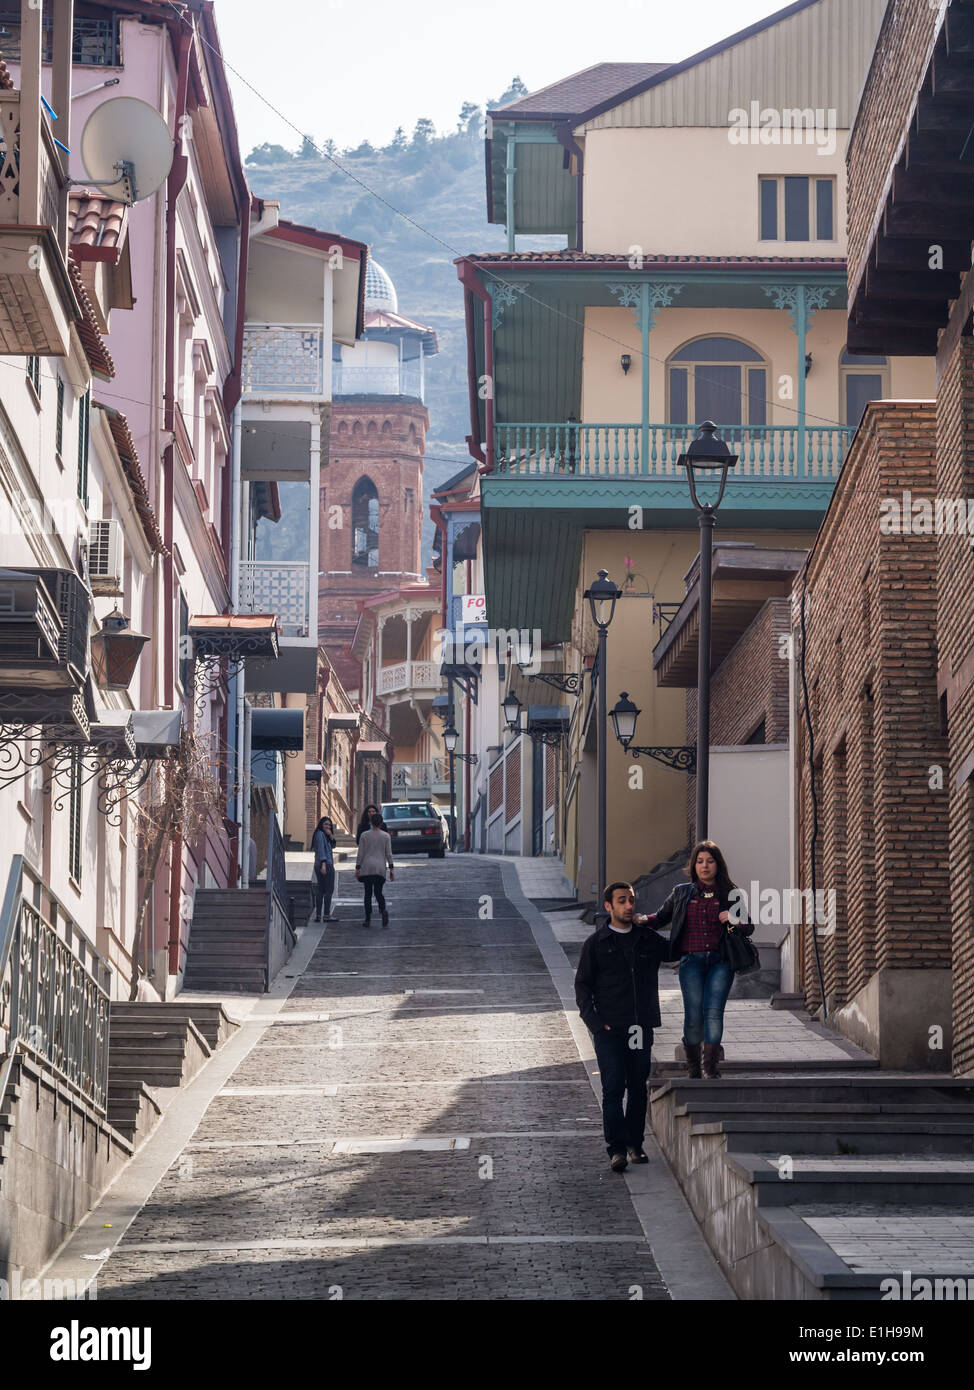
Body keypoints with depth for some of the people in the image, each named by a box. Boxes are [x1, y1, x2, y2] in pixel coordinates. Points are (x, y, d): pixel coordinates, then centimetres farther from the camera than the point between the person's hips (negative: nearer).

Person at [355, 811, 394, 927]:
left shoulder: (364, 835, 0)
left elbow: (360, 853, 0)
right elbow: (389, 854, 0)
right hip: (380, 868, 1)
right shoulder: (386, 836, 2)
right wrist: (392, 869, 4)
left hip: (367, 867, -1)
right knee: (378, 892, 8)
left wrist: (357, 868, 4)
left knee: (368, 893, 5)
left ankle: (368, 919, 1)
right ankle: (384, 910, -23)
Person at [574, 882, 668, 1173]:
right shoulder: (596, 943, 4)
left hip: (641, 1026, 3)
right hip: (610, 1029, -3)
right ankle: (617, 1150, -12)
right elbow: (582, 984, 5)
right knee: (613, 1088, -9)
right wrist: (593, 1020, -7)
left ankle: (635, 1144, 18)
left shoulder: (649, 939, 10)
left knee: (638, 1088, 8)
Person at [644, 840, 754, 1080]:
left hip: (720, 961, 0)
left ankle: (711, 1068, -10)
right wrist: (643, 921, 2)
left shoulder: (729, 895, 10)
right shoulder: (682, 893, 12)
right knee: (693, 1013, -7)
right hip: (692, 960, 0)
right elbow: (662, 916, 22)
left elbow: (749, 927, 14)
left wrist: (735, 922, -7)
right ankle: (693, 1066, 9)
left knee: (714, 1011, -13)